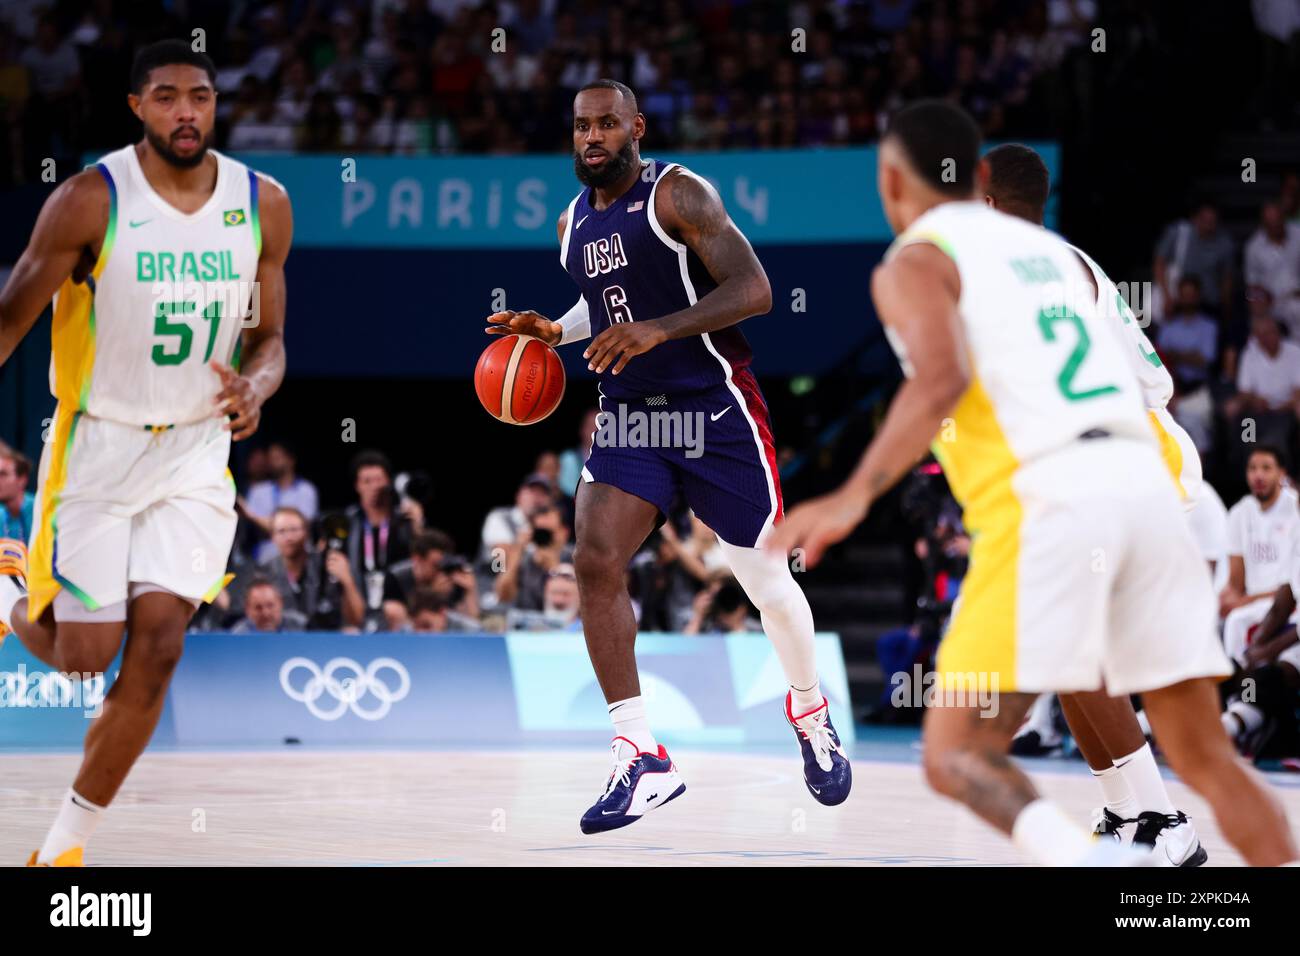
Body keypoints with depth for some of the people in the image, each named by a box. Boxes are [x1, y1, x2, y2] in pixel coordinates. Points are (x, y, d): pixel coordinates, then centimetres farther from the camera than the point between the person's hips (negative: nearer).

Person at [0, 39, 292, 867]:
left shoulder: (263, 206, -2)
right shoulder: (91, 200, -14)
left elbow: (269, 338, 7)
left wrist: (255, 387, -16)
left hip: (195, 452, 3)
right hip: (95, 446, -3)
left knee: (157, 650, -8)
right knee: (83, 656, -2)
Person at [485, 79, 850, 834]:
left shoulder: (679, 194, -12)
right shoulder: (574, 223, 10)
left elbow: (753, 290, -20)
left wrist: (658, 329, -30)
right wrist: (553, 331, 7)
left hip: (715, 409, -5)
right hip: (628, 414, 5)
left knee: (766, 578, 4)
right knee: (596, 563, -17)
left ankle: (812, 719, 34)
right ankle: (643, 761, -14)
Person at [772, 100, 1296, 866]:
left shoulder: (914, 264, 6)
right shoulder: (1052, 251, 27)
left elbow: (942, 377, -14)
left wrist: (854, 498, -17)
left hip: (1046, 501, -6)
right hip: (1145, 481, 6)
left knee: (957, 754, -1)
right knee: (1205, 755, 11)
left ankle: (1080, 856, -29)